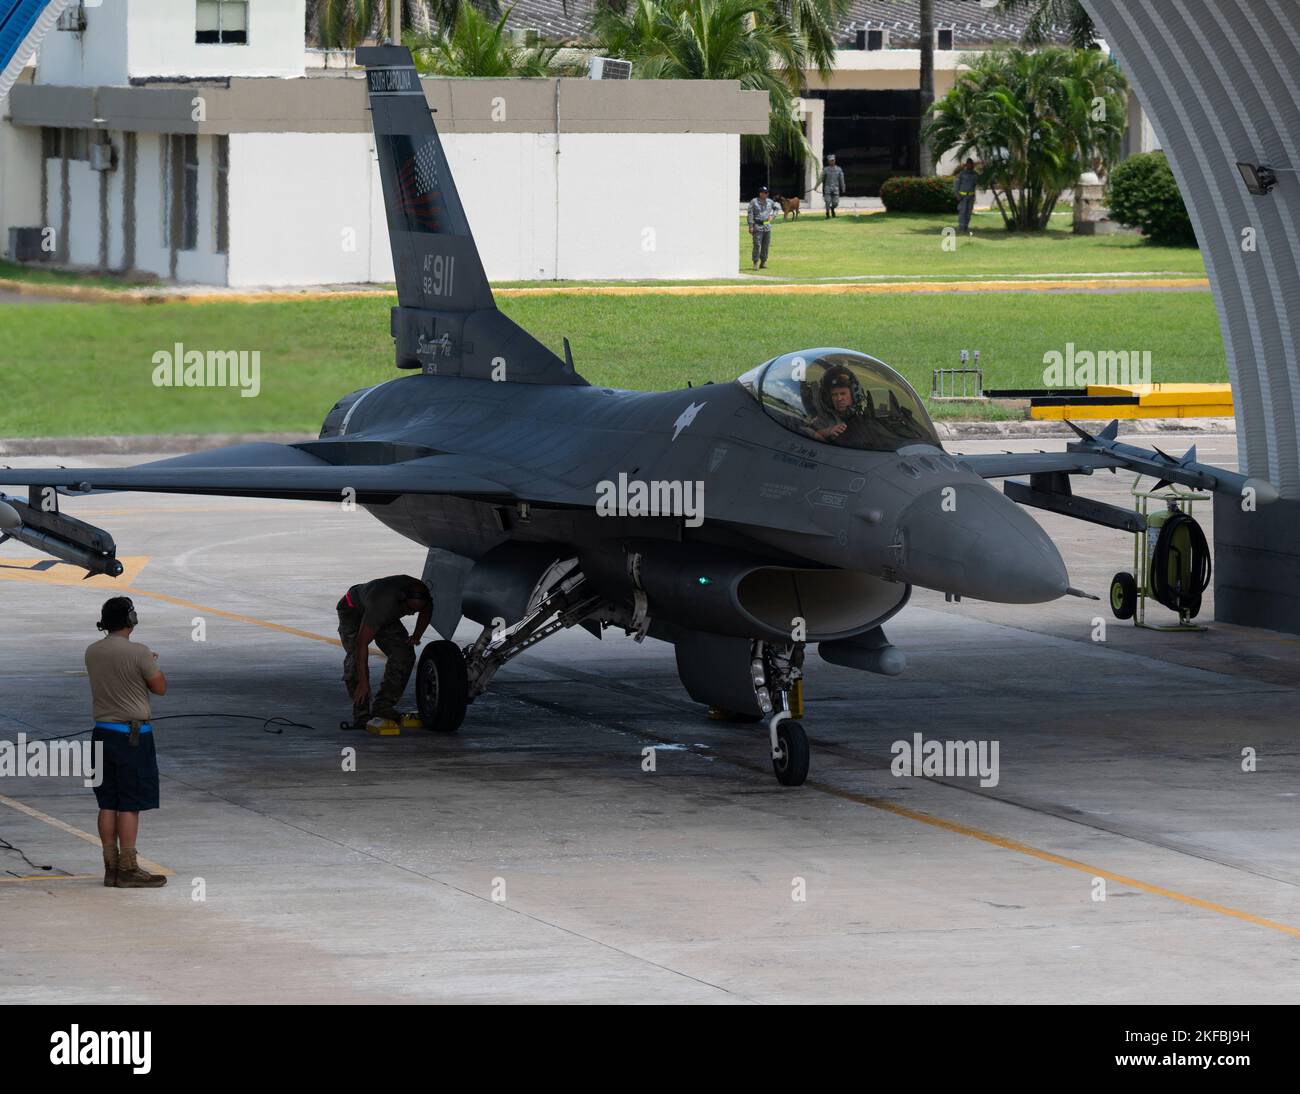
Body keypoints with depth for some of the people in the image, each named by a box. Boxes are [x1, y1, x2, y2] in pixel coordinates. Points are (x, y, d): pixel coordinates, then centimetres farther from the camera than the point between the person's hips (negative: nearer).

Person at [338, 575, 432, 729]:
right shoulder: (382, 603, -45)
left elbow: (426, 610, 2)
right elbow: (362, 643, -43)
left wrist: (417, 636, -13)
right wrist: (363, 682, -44)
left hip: (387, 617, 6)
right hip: (353, 611, -6)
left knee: (404, 655, -11)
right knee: (356, 658, -25)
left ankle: (383, 708, -5)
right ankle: (361, 715, -22)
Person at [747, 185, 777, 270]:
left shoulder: (770, 202, 9)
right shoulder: (754, 202, -5)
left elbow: (776, 208, 29)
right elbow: (750, 214, -7)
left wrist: (772, 216, 11)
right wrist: (750, 226, -13)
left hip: (767, 227, 5)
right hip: (757, 227, -5)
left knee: (766, 246, 7)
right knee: (757, 245, -11)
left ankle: (763, 262, 16)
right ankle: (756, 263, -8)